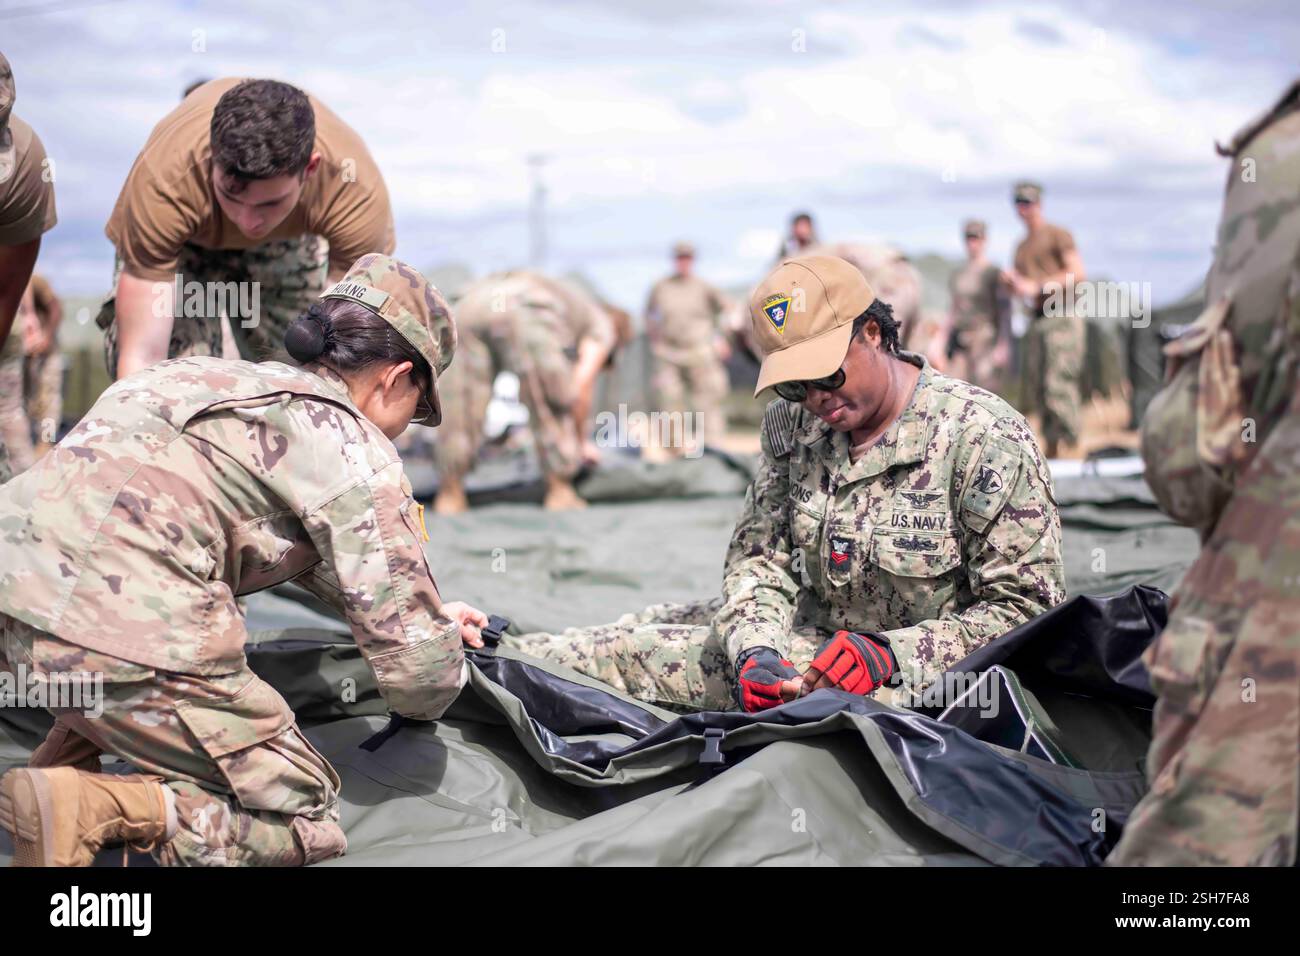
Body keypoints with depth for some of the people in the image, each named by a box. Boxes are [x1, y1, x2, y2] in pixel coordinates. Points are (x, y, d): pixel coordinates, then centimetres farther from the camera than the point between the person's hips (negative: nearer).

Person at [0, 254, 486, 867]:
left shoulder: (218, 378, 25)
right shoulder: (355, 453, 0)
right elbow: (418, 674, -1)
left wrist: (431, 612, 46)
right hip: (123, 636, -8)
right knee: (305, 817, 8)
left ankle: (60, 764, 15)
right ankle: (95, 808, -13)